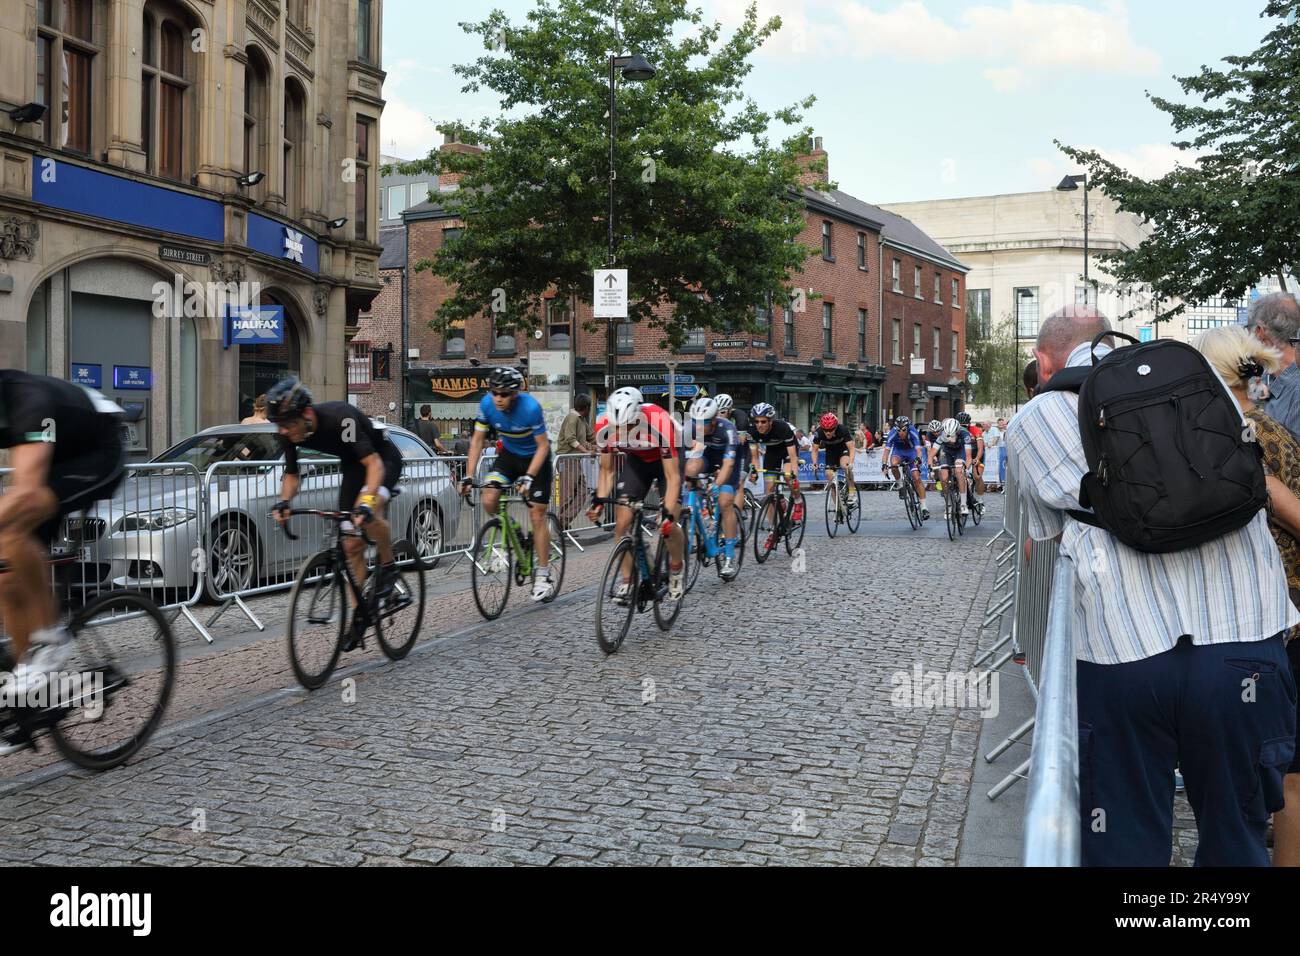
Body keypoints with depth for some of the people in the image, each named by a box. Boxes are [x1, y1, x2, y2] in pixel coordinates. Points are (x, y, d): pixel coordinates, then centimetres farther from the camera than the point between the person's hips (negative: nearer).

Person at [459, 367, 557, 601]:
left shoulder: (530, 407, -31)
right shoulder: (487, 404, -19)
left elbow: (543, 446, -24)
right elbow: (477, 441, -10)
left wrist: (528, 478, -34)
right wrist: (468, 476, -17)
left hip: (535, 457, -4)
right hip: (509, 454, 4)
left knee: (537, 515, -6)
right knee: (489, 500, -18)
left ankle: (543, 575, 3)